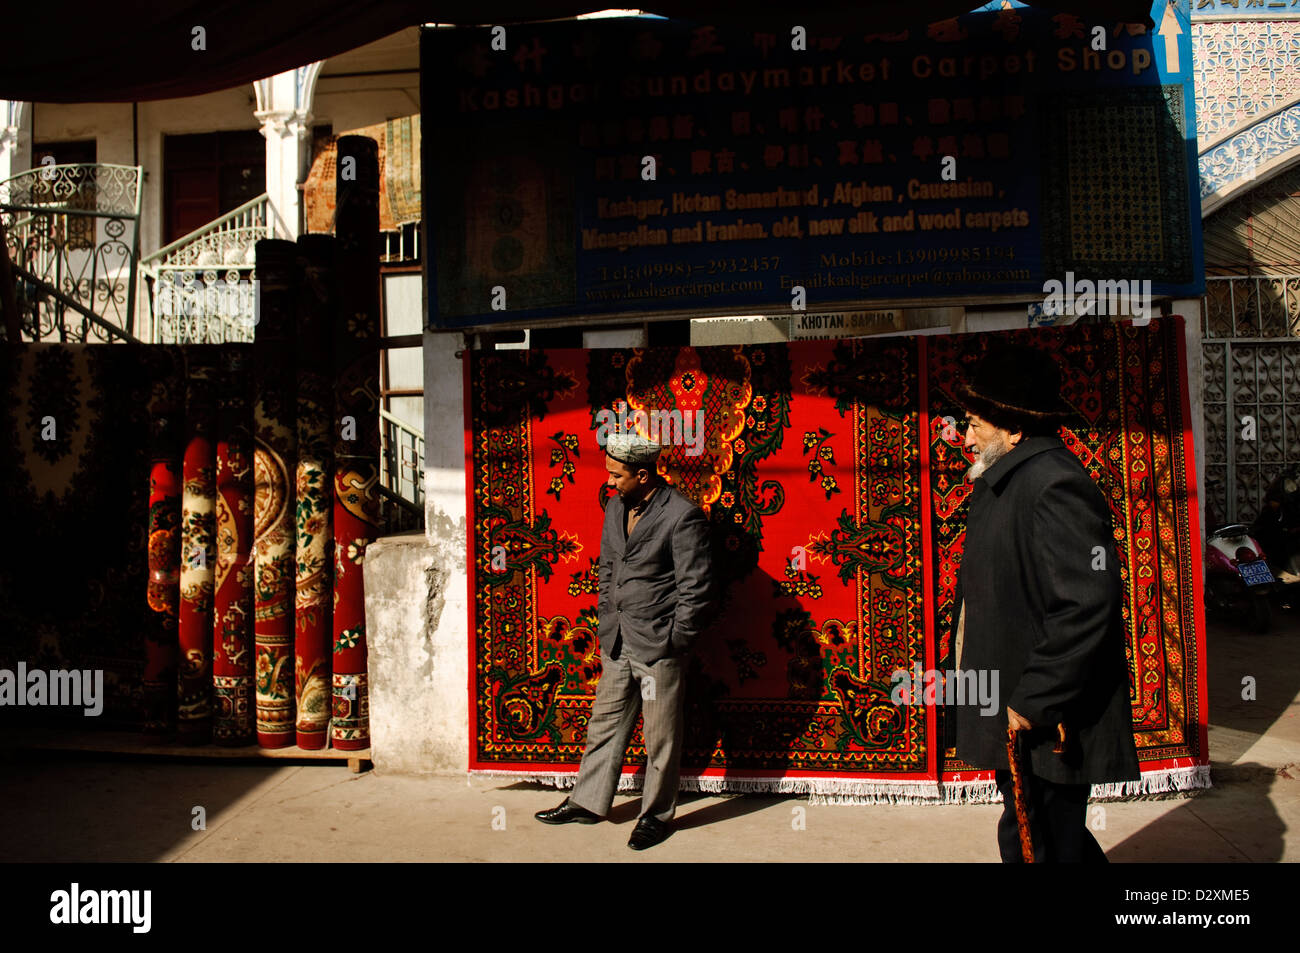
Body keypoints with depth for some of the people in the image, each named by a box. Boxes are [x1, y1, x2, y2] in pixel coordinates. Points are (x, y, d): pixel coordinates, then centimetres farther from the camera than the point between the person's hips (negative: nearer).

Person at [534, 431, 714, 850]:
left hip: (659, 648, -7)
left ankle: (657, 815, 21)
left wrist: (672, 645, -11)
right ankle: (587, 803, 29)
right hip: (617, 644, 7)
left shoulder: (682, 516, -15)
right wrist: (606, 630, 14)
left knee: (660, 738, 6)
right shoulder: (616, 508, 8)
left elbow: (695, 592, -13)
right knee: (605, 725, 16)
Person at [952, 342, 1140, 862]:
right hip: (1015, 711, 10)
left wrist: (1033, 702, -22)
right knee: (1034, 832, 19)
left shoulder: (1056, 486, -20)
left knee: (1039, 843, 1)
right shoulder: (1002, 482, 13)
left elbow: (1085, 609, -26)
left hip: (1048, 724, -10)